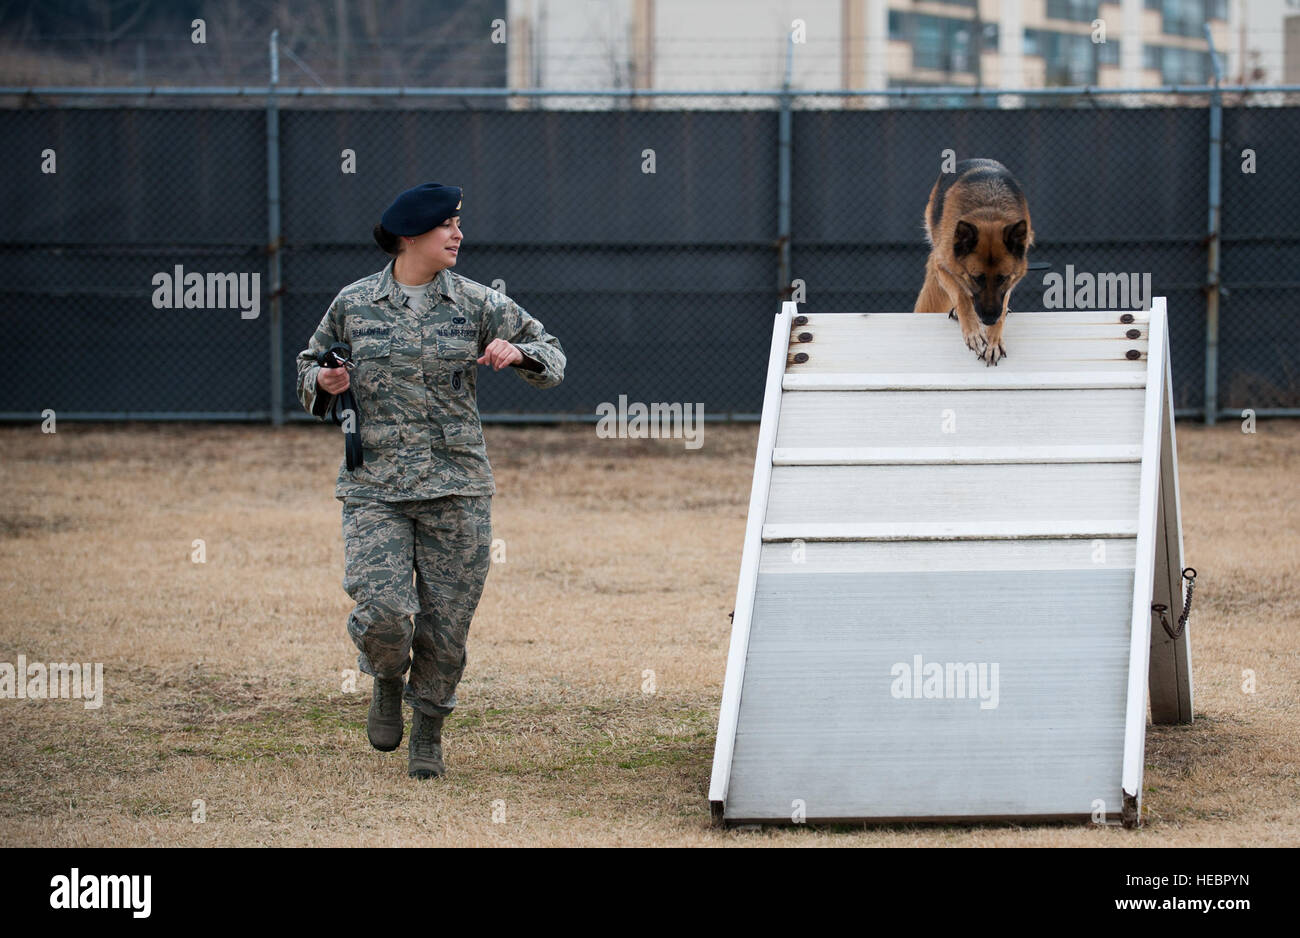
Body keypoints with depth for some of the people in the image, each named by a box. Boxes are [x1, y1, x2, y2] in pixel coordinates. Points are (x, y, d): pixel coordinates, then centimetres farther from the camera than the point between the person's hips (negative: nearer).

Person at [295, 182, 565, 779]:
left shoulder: (476, 304, 4)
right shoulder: (354, 304, 4)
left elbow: (551, 357, 9)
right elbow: (310, 365, 19)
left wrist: (516, 353, -13)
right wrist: (323, 382, -4)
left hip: (456, 485, 1)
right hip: (373, 487, -1)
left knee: (446, 622, 2)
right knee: (382, 611, -16)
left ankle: (428, 729, 26)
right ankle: (387, 682, 18)